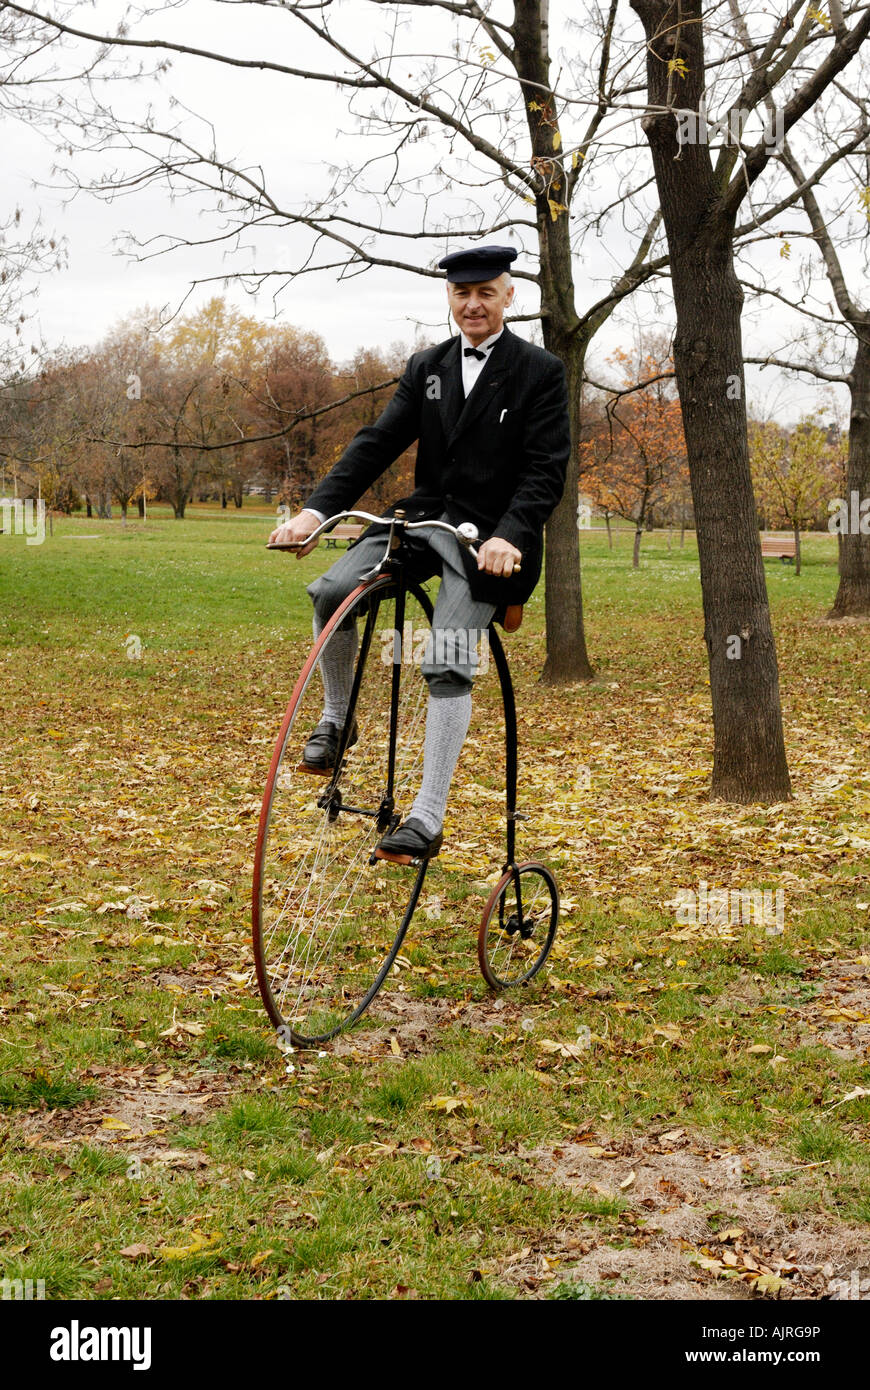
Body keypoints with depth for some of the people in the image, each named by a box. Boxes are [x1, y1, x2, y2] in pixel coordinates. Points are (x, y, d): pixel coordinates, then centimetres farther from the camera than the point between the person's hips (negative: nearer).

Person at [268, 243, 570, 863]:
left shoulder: (540, 371, -1)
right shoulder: (426, 367, 13)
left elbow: (546, 469, -9)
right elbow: (378, 442, 3)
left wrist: (508, 535, -27)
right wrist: (318, 508, -12)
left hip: (490, 535, -4)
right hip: (425, 516, 5)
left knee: (447, 665, -17)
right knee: (332, 592, -19)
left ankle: (428, 820, -12)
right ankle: (336, 719, 4)